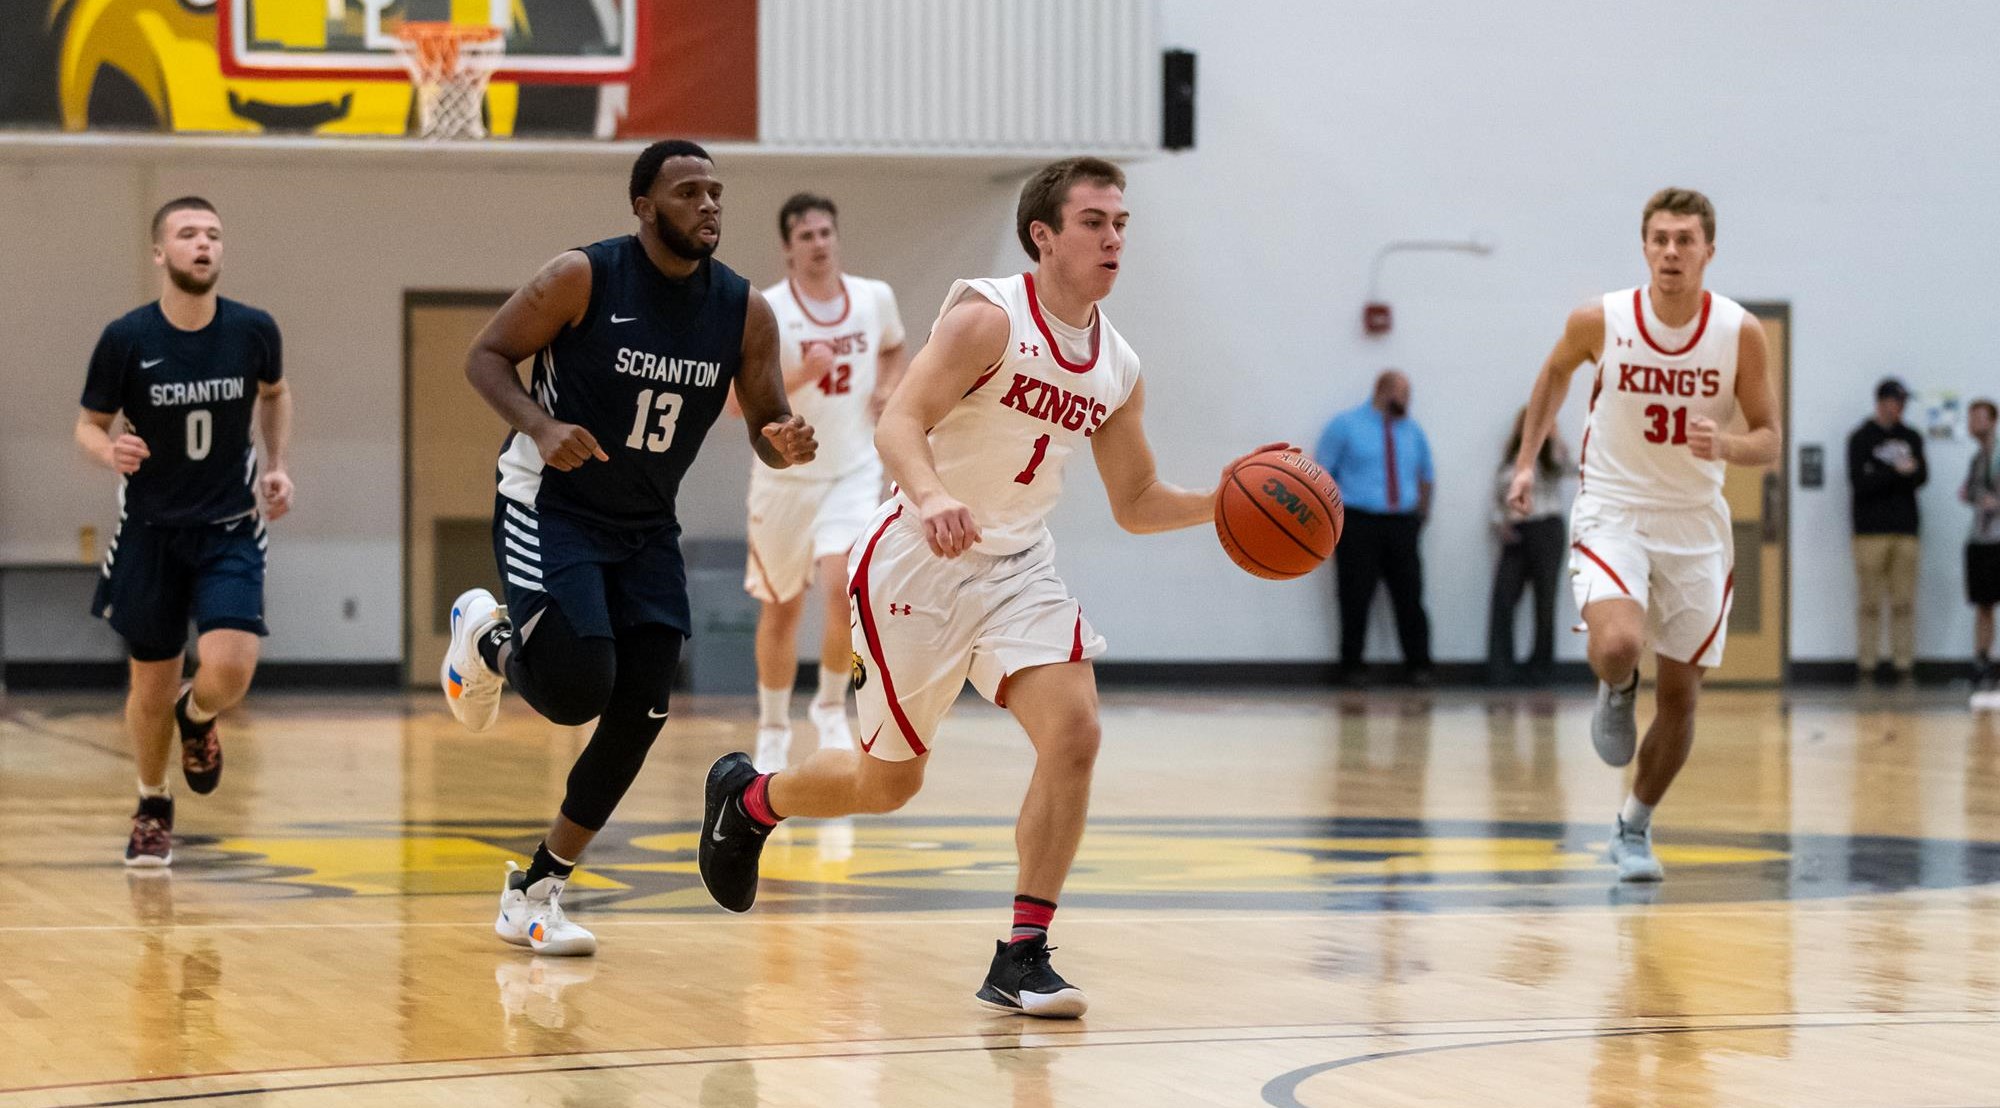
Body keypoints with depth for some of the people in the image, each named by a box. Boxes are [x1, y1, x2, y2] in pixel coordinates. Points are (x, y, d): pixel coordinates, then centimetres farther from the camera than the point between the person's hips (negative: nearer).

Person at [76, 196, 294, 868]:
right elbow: (89, 424, 1)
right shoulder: (126, 339, -12)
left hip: (230, 529, 0)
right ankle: (153, 812, 34)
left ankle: (197, 717, 19)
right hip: (150, 529, 0)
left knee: (230, 671, -19)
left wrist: (277, 465, 5)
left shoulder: (253, 331, -7)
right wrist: (110, 452, -21)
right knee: (152, 682, 9)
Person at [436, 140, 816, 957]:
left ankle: (535, 891, 15)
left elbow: (767, 427, 3)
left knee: (639, 715, -1)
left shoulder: (744, 312, -4)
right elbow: (486, 357, -8)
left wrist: (787, 445, -22)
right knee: (577, 686, -22)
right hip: (549, 505, -5)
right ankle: (487, 637, 14)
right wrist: (541, 427, -26)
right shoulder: (583, 278, -15)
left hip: (646, 526, 5)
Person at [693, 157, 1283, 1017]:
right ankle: (748, 796, 37)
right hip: (919, 561, -5)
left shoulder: (1118, 370, 3)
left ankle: (1021, 959, -10)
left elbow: (1136, 503, 13)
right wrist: (932, 497, -46)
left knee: (1074, 733, -17)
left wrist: (1218, 505, -5)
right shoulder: (988, 318, -16)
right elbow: (899, 422, -26)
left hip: (1018, 567, 5)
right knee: (890, 780, 5)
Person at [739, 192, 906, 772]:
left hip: (853, 470, 1)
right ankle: (773, 729, 28)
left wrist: (886, 390, -1)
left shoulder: (875, 298, -2)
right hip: (786, 475, -1)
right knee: (781, 608, 11)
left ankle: (831, 707, 2)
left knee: (844, 586, -20)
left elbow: (893, 349, 20)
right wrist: (801, 376, -30)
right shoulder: (766, 311, -13)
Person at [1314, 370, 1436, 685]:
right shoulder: (1345, 426, 2)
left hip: (1403, 526, 4)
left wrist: (1422, 512, 16)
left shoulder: (1412, 431, 15)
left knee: (1410, 597, -1)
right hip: (1358, 525, -4)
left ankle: (1418, 665, 5)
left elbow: (1426, 476, 27)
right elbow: (1320, 473, 1)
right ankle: (1352, 667, 5)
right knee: (1356, 598, -3)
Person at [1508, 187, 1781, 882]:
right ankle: (1616, 694, 9)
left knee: (1680, 696, 6)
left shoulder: (1740, 333, -11)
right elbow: (1555, 373, 12)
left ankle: (1635, 826, 29)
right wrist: (1527, 459, 9)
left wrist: (1724, 446, -26)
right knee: (1618, 646, -29)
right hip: (1612, 512, -2)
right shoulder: (1601, 321, -11)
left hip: (1695, 524, 2)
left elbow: (1768, 439, -4)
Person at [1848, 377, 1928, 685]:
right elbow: (1858, 481, -8)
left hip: (1905, 529, 4)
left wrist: (1913, 471, -15)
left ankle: (1904, 665, 2)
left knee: (1904, 601, 1)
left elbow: (1922, 477, 7)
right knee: (1870, 602, -4)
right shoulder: (1861, 438, 2)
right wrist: (1896, 473, -15)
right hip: (1871, 530, -3)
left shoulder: (1911, 438, 15)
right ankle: (1866, 664, -1)